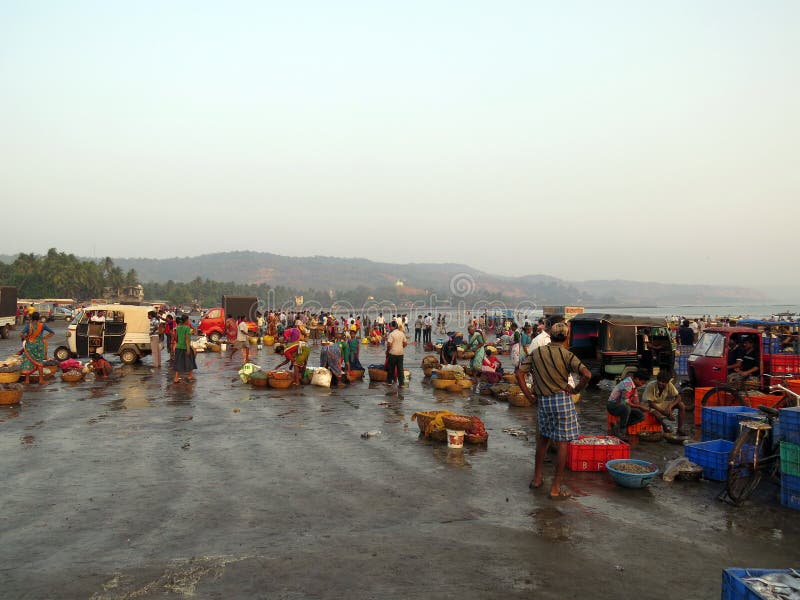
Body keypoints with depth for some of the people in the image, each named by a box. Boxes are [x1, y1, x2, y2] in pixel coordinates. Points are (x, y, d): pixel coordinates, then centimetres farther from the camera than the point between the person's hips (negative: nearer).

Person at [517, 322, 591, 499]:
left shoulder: (536, 353, 4)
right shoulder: (566, 355, -7)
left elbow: (519, 374, -1)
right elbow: (587, 374, -19)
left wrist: (529, 396, 4)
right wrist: (576, 390, -4)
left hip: (542, 401, 4)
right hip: (562, 399, -4)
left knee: (543, 438, 23)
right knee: (563, 443, 4)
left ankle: (537, 478, 28)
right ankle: (556, 488, 7)